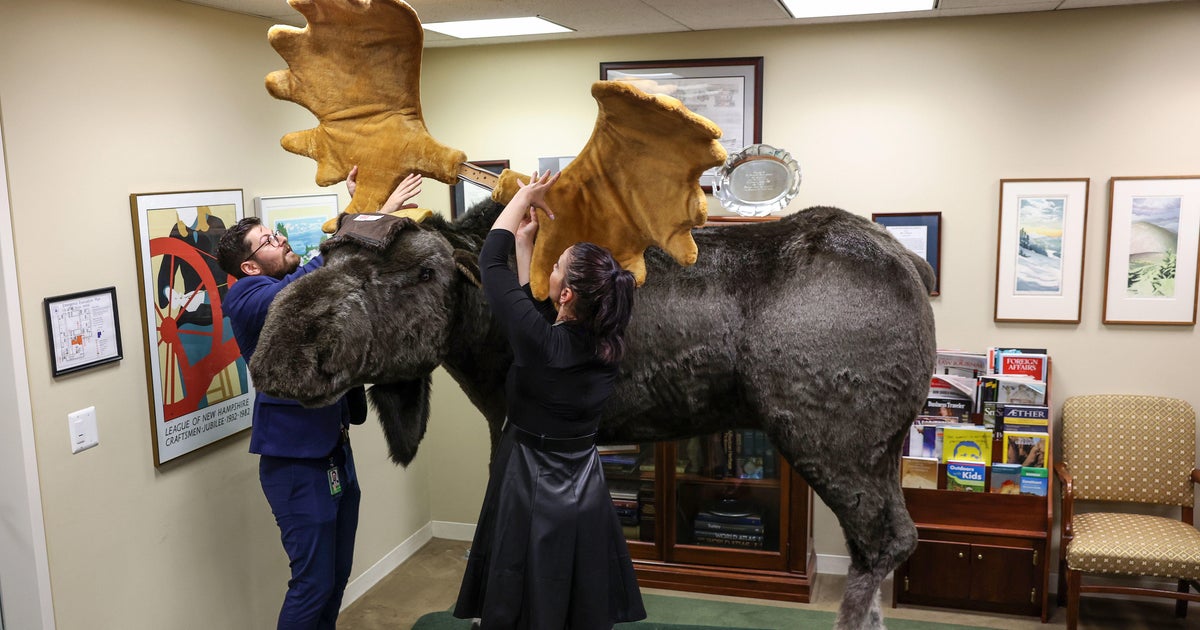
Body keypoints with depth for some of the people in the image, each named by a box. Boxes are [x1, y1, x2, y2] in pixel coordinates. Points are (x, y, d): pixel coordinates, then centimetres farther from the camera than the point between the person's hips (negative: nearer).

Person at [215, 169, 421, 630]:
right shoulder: (251, 299, -15)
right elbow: (319, 276, -31)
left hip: (335, 451, 8)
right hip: (297, 461, -8)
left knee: (337, 575, 16)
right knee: (312, 583, -2)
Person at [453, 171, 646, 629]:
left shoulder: (540, 339, -25)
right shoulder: (607, 344, -8)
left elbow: (490, 262, -12)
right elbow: (538, 308, 10)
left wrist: (525, 196, -1)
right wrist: (526, 242, 14)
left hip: (529, 487, -5)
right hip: (585, 488, 5)